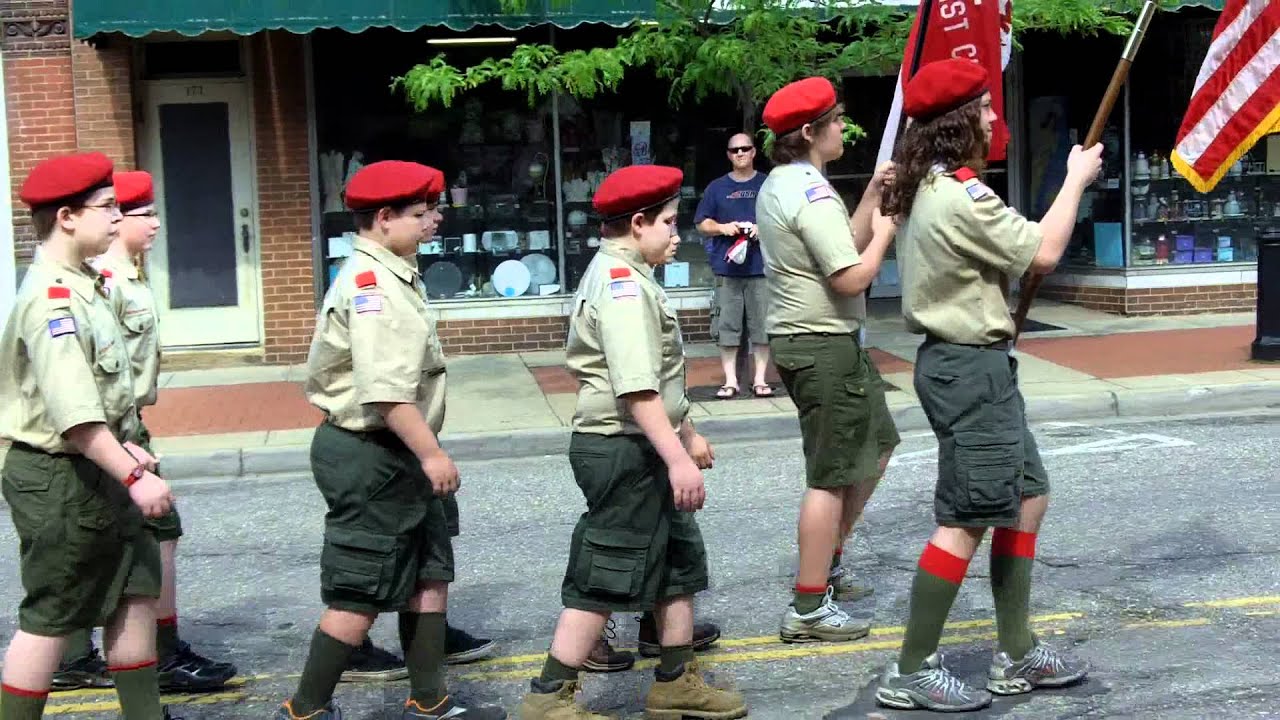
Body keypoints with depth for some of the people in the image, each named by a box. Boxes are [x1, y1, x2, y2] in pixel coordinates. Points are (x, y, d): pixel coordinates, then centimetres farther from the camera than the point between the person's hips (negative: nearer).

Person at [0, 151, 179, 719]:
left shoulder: (80, 287, 11)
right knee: (49, 619, -1)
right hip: (59, 476, -10)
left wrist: (122, 445, 13)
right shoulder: (52, 298, -21)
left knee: (136, 590, 14)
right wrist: (133, 477, -27)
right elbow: (74, 414, -28)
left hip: (95, 468, 10)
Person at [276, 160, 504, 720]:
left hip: (394, 453, 11)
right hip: (369, 454, -11)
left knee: (429, 574, 15)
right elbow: (386, 390, -28)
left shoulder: (390, 277, 14)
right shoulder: (370, 284, -20)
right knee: (361, 594, -2)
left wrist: (424, 453, 18)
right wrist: (432, 454, -23)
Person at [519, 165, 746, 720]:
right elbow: (637, 387, -27)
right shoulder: (624, 282, -17)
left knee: (680, 561, 17)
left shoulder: (625, 277, 17)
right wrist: (677, 458, -29)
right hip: (623, 450, -11)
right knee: (603, 580, -4)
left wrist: (685, 434, 27)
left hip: (643, 450, 11)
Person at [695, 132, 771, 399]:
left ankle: (760, 379, 8)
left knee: (762, 325, 0)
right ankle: (730, 380, 6)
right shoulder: (717, 187, 11)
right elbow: (702, 224, 11)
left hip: (761, 267, -1)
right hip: (727, 267, 1)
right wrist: (723, 227, -8)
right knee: (727, 326, 1)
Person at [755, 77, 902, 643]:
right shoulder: (813, 194, -18)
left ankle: (827, 563, 29)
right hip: (823, 346, -11)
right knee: (832, 477, -4)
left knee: (876, 446, 23)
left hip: (801, 338, 11)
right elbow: (852, 277, -23)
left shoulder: (779, 184, 14)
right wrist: (884, 233, -7)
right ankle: (809, 609, 1)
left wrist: (872, 197, 10)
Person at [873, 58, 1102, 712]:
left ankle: (1016, 656, 21)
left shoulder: (926, 188, 12)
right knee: (966, 521, -7)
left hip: (967, 362, 11)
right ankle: (911, 672, 0)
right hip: (971, 366, -11)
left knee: (1027, 499, 16)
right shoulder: (959, 194, -20)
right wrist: (1076, 179, -4)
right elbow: (1042, 254, -15)